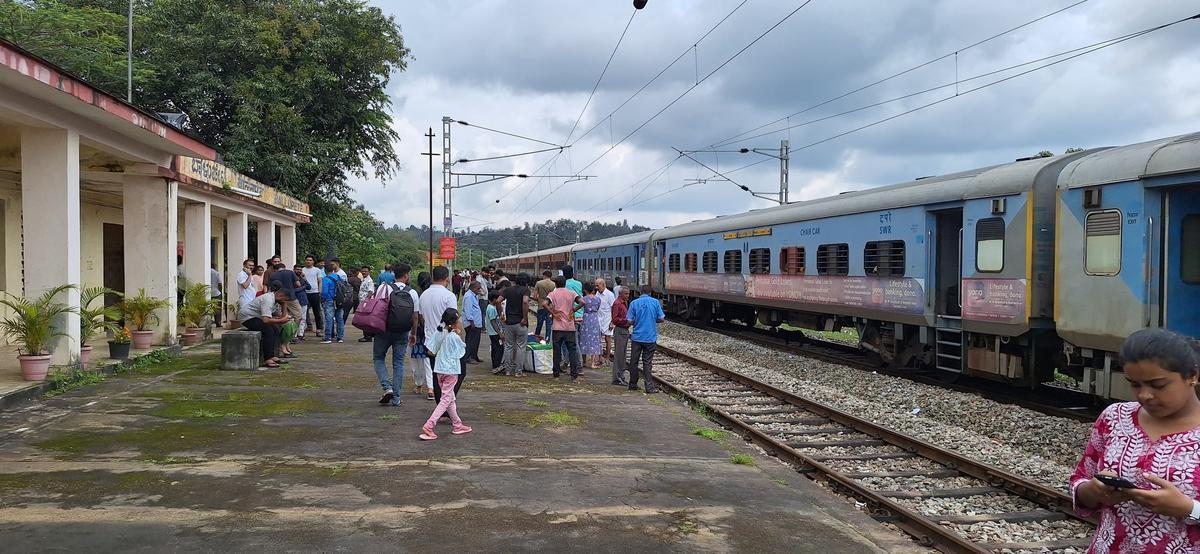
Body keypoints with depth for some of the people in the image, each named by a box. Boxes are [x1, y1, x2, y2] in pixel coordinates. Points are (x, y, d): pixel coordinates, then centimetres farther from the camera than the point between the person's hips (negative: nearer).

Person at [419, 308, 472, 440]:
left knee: (450, 398, 17)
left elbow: (432, 352, 2)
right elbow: (462, 352, -5)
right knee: (446, 400, -3)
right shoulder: (454, 336, -16)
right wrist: (460, 335, -2)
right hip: (451, 370, -7)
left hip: (439, 369, 7)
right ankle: (428, 426, -13)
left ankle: (457, 425, 26)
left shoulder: (438, 333, 2)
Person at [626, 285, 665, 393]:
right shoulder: (655, 302, -3)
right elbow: (661, 319, -2)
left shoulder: (634, 303, -3)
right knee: (647, 362, 4)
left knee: (633, 361, 12)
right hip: (650, 337, 0)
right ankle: (649, 387, 0)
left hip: (637, 336, 0)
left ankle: (633, 384, 20)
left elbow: (630, 321, -6)